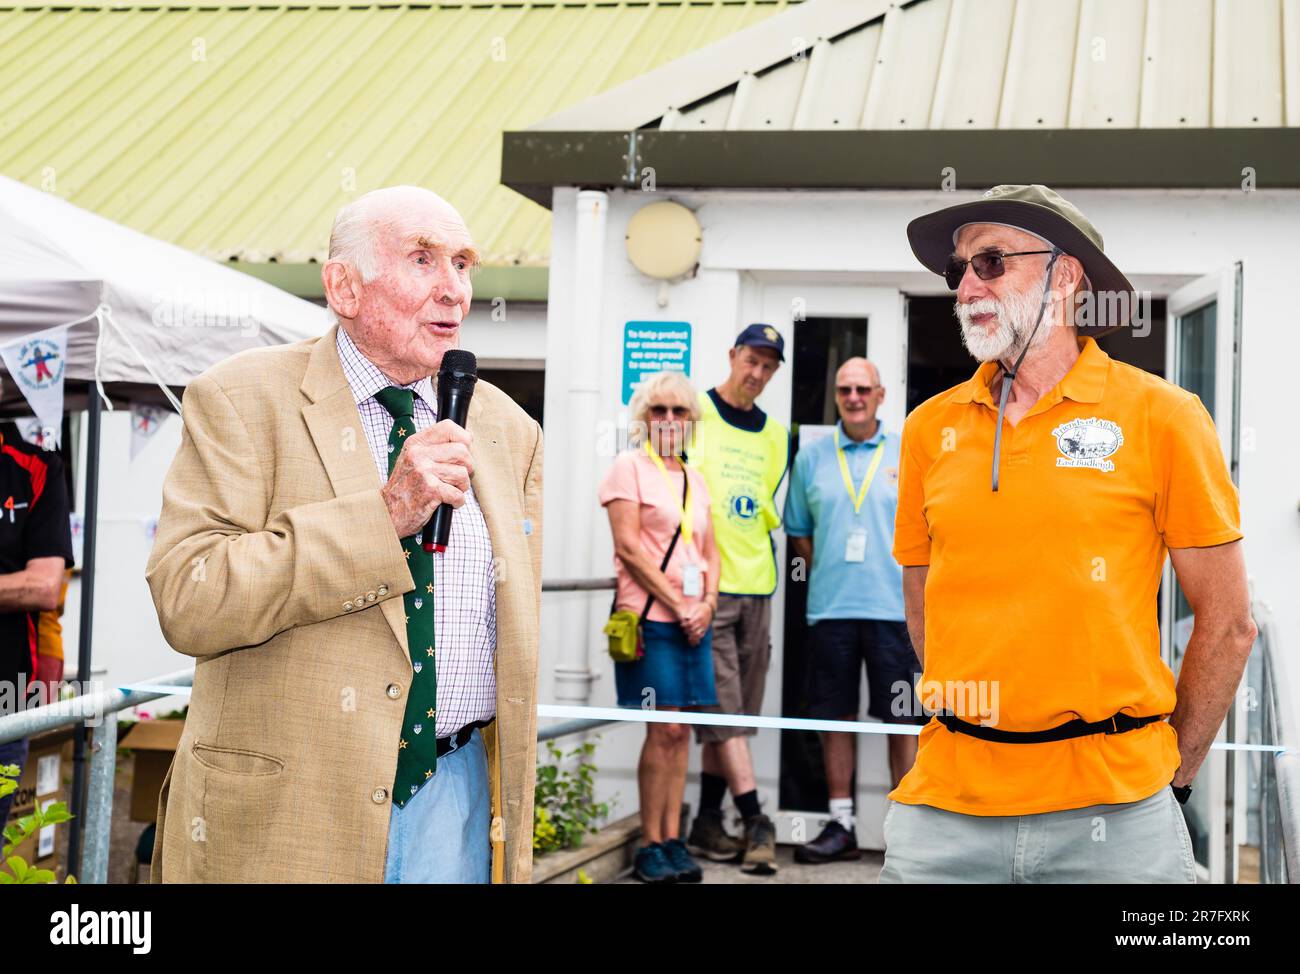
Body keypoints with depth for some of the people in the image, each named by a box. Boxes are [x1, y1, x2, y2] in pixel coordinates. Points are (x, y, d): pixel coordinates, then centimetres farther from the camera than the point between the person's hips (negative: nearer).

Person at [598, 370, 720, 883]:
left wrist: (706, 604, 0)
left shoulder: (695, 480, 18)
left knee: (681, 730, 5)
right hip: (651, 616, -6)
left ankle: (672, 840, 11)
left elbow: (710, 552, 18)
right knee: (664, 730, -7)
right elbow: (629, 547, -9)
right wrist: (677, 604, -11)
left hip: (694, 620, 6)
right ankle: (650, 846, 1)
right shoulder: (629, 467, -1)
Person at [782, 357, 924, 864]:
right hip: (829, 608, 2)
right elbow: (798, 530, 15)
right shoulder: (812, 457, 10)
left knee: (903, 718, 1)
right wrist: (827, 571, 3)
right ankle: (841, 825, 15)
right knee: (835, 716, 6)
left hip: (895, 607, -2)